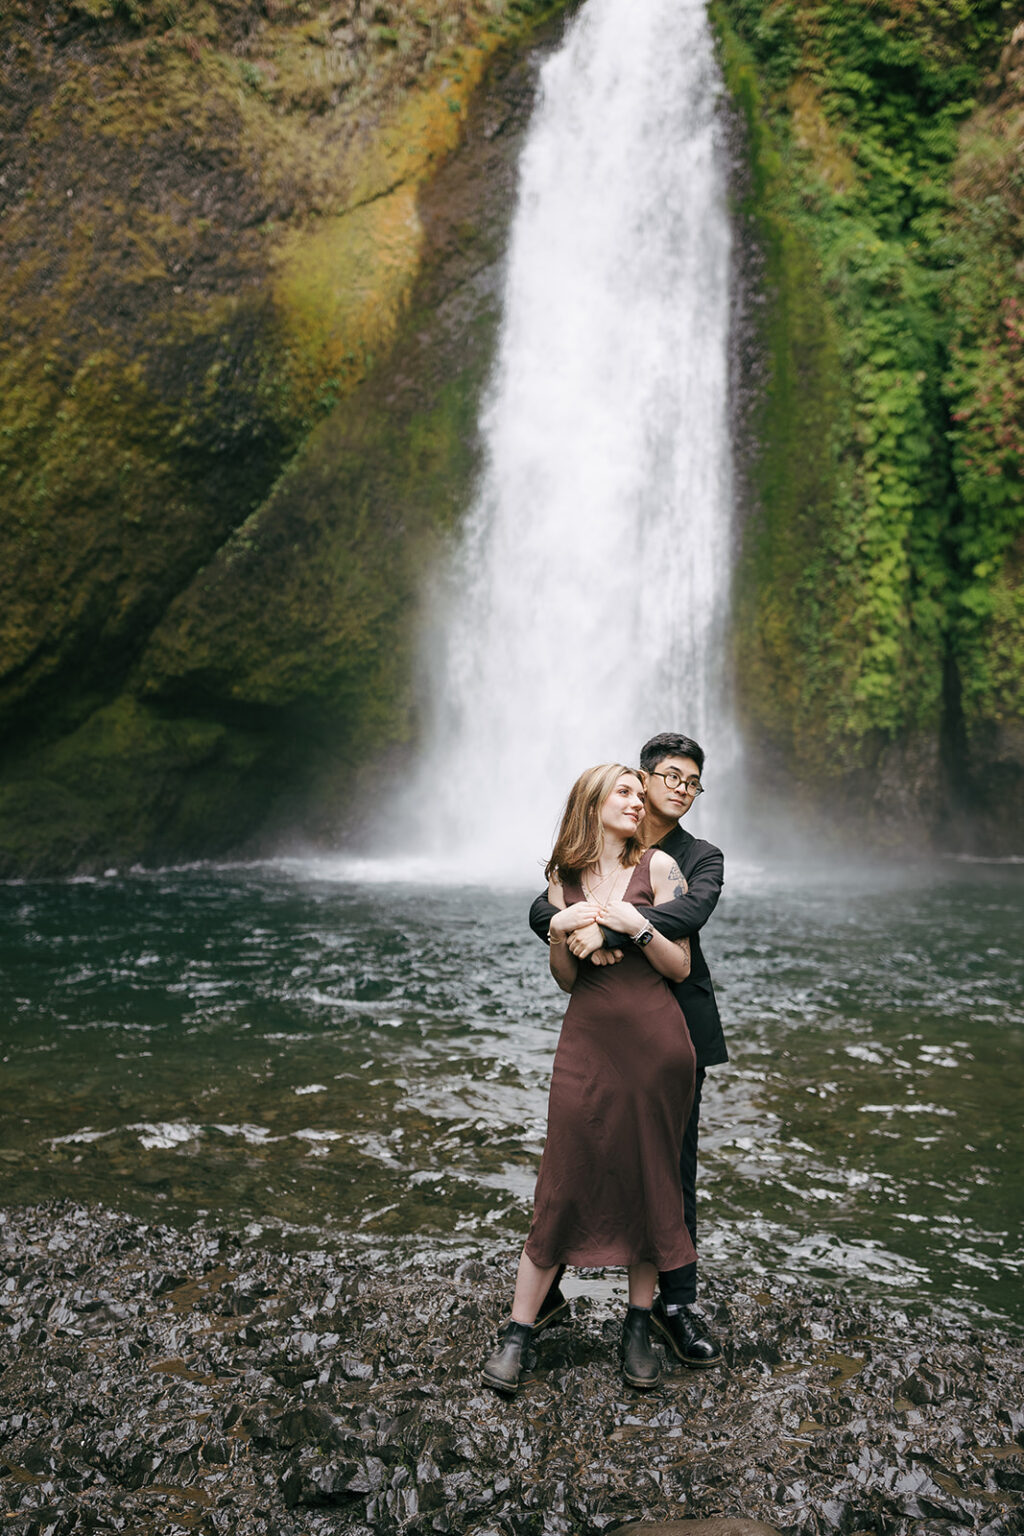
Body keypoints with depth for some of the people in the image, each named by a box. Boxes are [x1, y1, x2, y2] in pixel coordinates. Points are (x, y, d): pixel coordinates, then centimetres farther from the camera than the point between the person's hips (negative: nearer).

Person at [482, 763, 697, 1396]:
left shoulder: (658, 866, 0)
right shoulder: (564, 878, 8)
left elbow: (681, 966, -1)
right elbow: (566, 978, 9)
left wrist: (636, 925, -15)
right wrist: (559, 931, -9)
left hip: (654, 1041, -1)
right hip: (587, 1041, 1)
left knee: (651, 1182, 8)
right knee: (563, 1185, 2)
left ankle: (639, 1329, 25)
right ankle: (518, 1334, 13)